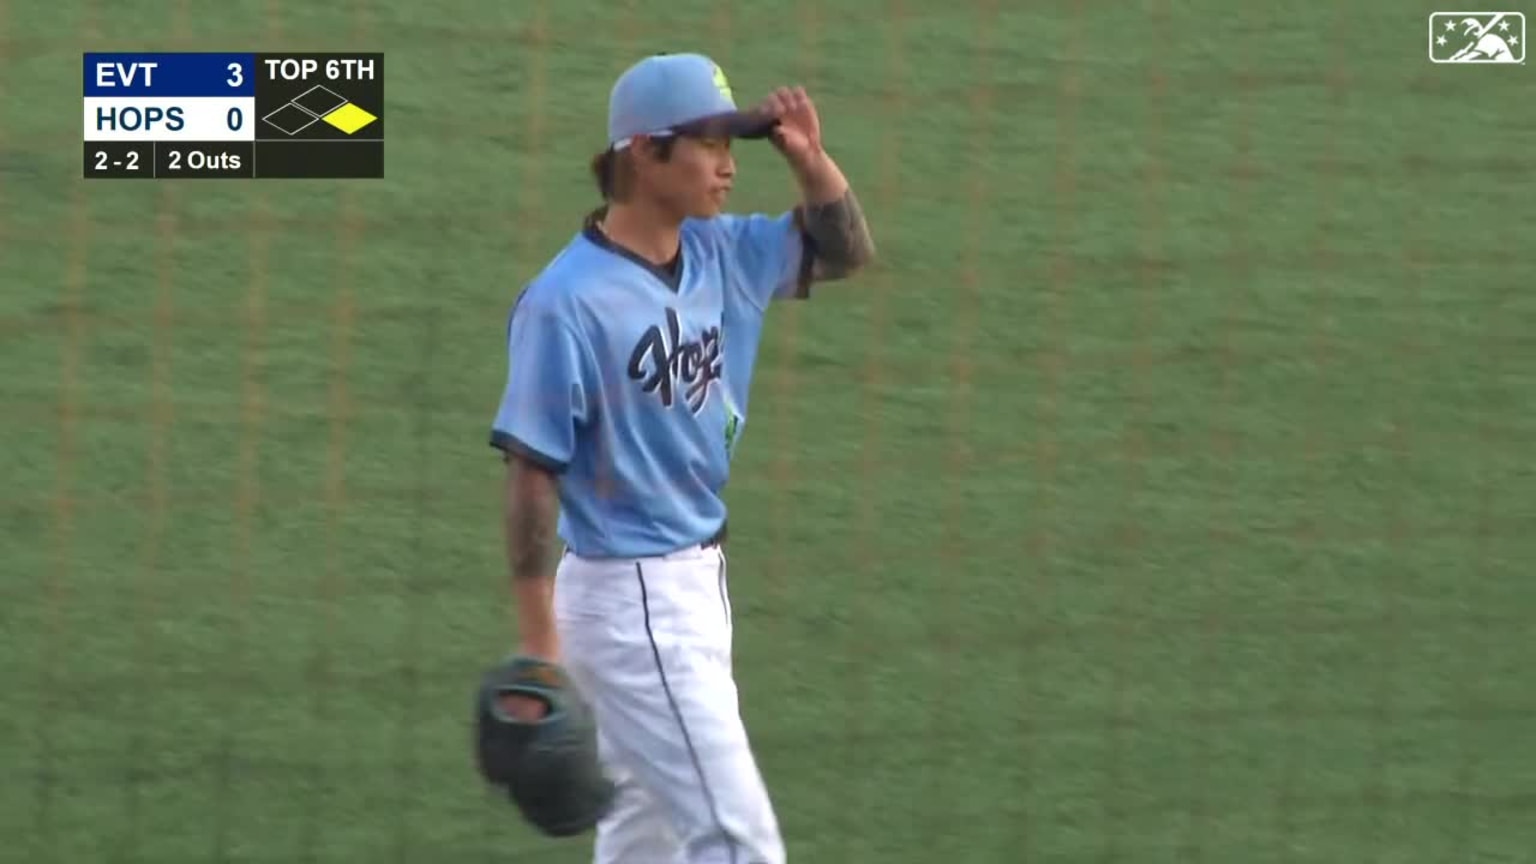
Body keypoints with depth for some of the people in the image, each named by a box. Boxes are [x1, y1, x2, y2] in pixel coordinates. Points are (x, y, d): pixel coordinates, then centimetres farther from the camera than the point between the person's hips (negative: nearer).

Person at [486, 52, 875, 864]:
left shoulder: (719, 254, 4)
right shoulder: (568, 302, -19)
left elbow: (844, 251, 18)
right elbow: (531, 473, -18)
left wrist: (809, 160, -2)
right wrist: (537, 643, -20)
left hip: (698, 583, 9)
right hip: (628, 602, -9)